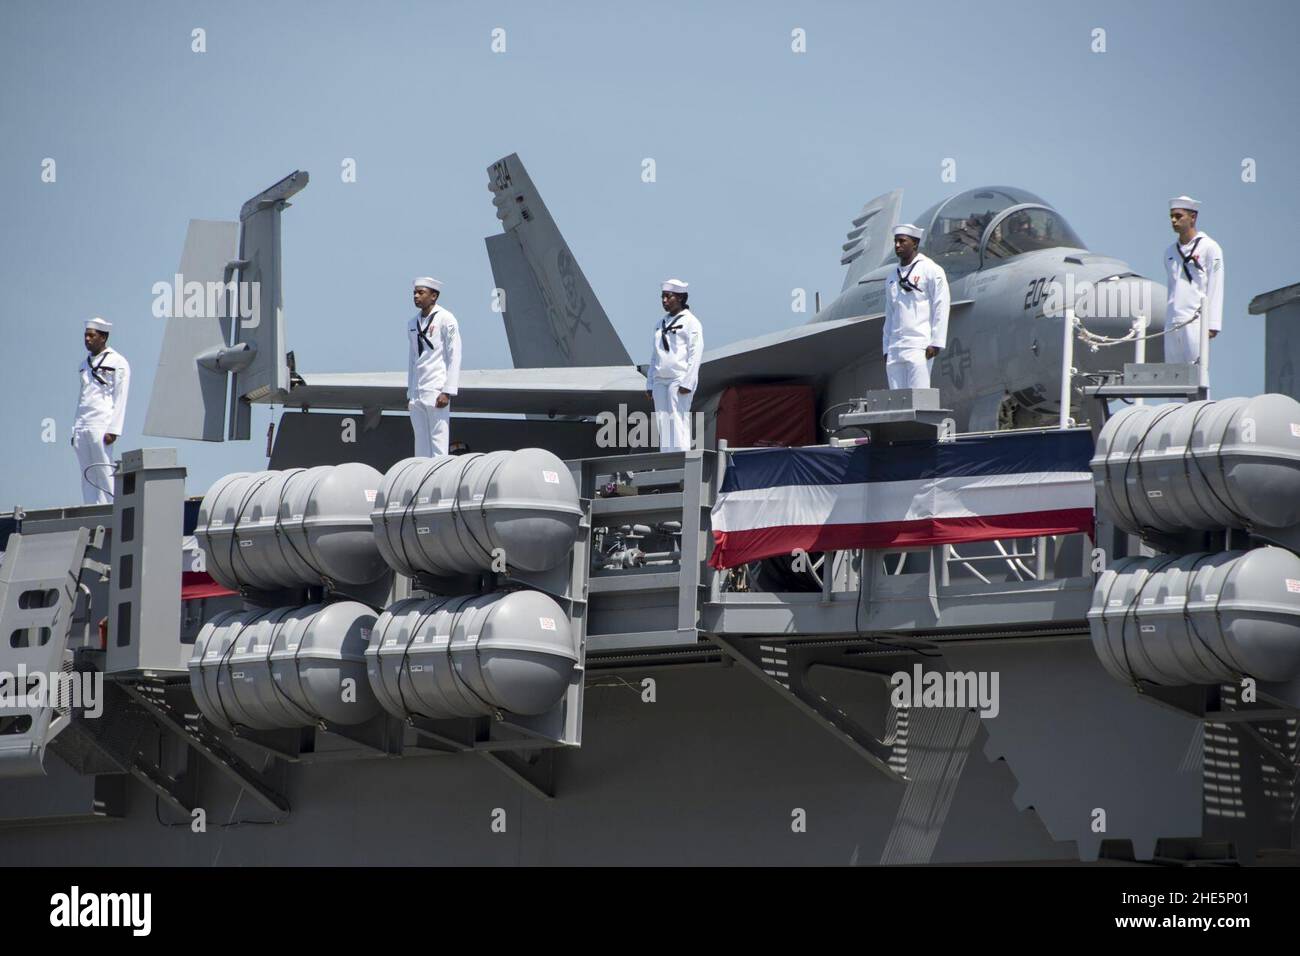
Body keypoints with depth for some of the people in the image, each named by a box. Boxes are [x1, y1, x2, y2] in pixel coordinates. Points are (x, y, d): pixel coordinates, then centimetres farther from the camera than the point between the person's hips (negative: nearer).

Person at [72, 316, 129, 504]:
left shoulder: (117, 363, 0)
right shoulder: (85, 364, 21)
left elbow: (120, 399, -6)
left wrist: (113, 430, -14)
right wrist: (75, 429, 15)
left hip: (101, 426, -7)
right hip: (82, 428, 7)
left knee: (105, 475, -9)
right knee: (87, 477, 4)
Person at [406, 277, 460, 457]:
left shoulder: (445, 320, -3)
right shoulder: (413, 324, 16)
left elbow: (454, 357, -7)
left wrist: (447, 392, -14)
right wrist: (410, 393, 15)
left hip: (437, 392, -6)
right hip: (417, 393, 6)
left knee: (438, 442, -8)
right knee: (421, 443, 5)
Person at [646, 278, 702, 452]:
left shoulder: (690, 322, -4)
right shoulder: (661, 324, 19)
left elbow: (695, 354, -10)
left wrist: (687, 383, -17)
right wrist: (650, 384, 16)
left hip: (679, 379, -7)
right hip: (661, 380, 7)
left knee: (678, 421, -12)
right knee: (662, 422, 4)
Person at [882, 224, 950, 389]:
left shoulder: (930, 270, 1)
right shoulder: (892, 279, 20)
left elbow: (941, 307, -5)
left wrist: (936, 343, -13)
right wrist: (886, 349, 15)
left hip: (920, 347, -6)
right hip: (895, 349, 6)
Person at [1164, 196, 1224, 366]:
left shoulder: (1209, 248, 1)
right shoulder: (1170, 252, 19)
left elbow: (1215, 288, -3)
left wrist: (1212, 325, -10)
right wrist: (1166, 318, 14)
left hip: (1196, 320, -6)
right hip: (1172, 322, 6)